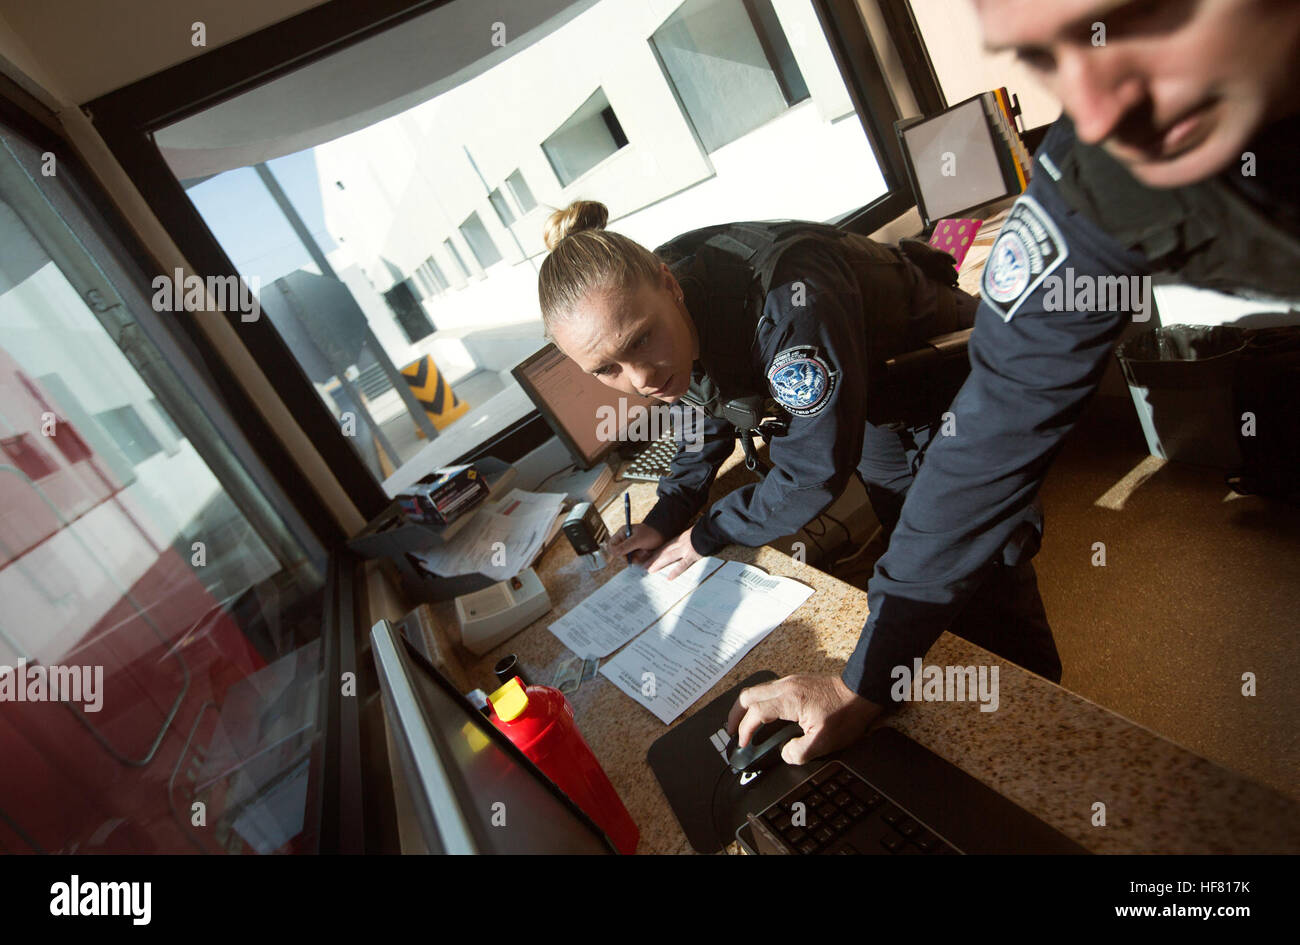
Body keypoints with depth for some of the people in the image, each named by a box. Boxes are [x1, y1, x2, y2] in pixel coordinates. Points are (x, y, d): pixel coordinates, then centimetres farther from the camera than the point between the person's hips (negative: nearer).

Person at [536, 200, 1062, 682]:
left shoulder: (784, 300, -45)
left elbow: (818, 469, -35)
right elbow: (709, 412, 1)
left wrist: (706, 536, -22)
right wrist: (665, 518, -7)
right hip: (872, 406, 7)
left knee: (988, 583, 3)